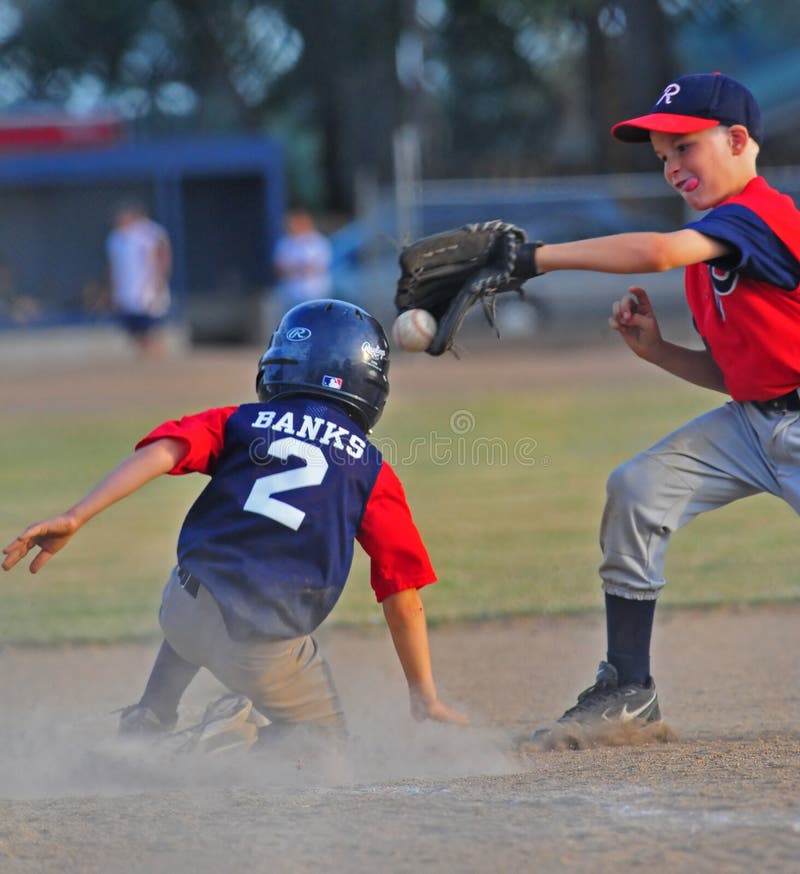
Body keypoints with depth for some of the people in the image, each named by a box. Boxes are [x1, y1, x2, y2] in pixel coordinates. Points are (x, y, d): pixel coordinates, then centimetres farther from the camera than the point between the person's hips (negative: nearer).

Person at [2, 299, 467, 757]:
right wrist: (426, 700, 14)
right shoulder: (374, 472, 10)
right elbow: (404, 599, 7)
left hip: (182, 614, 4)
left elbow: (161, 452, -7)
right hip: (267, 649, -3)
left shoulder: (238, 422, 13)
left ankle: (149, 723, 27)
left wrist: (76, 517, -16)